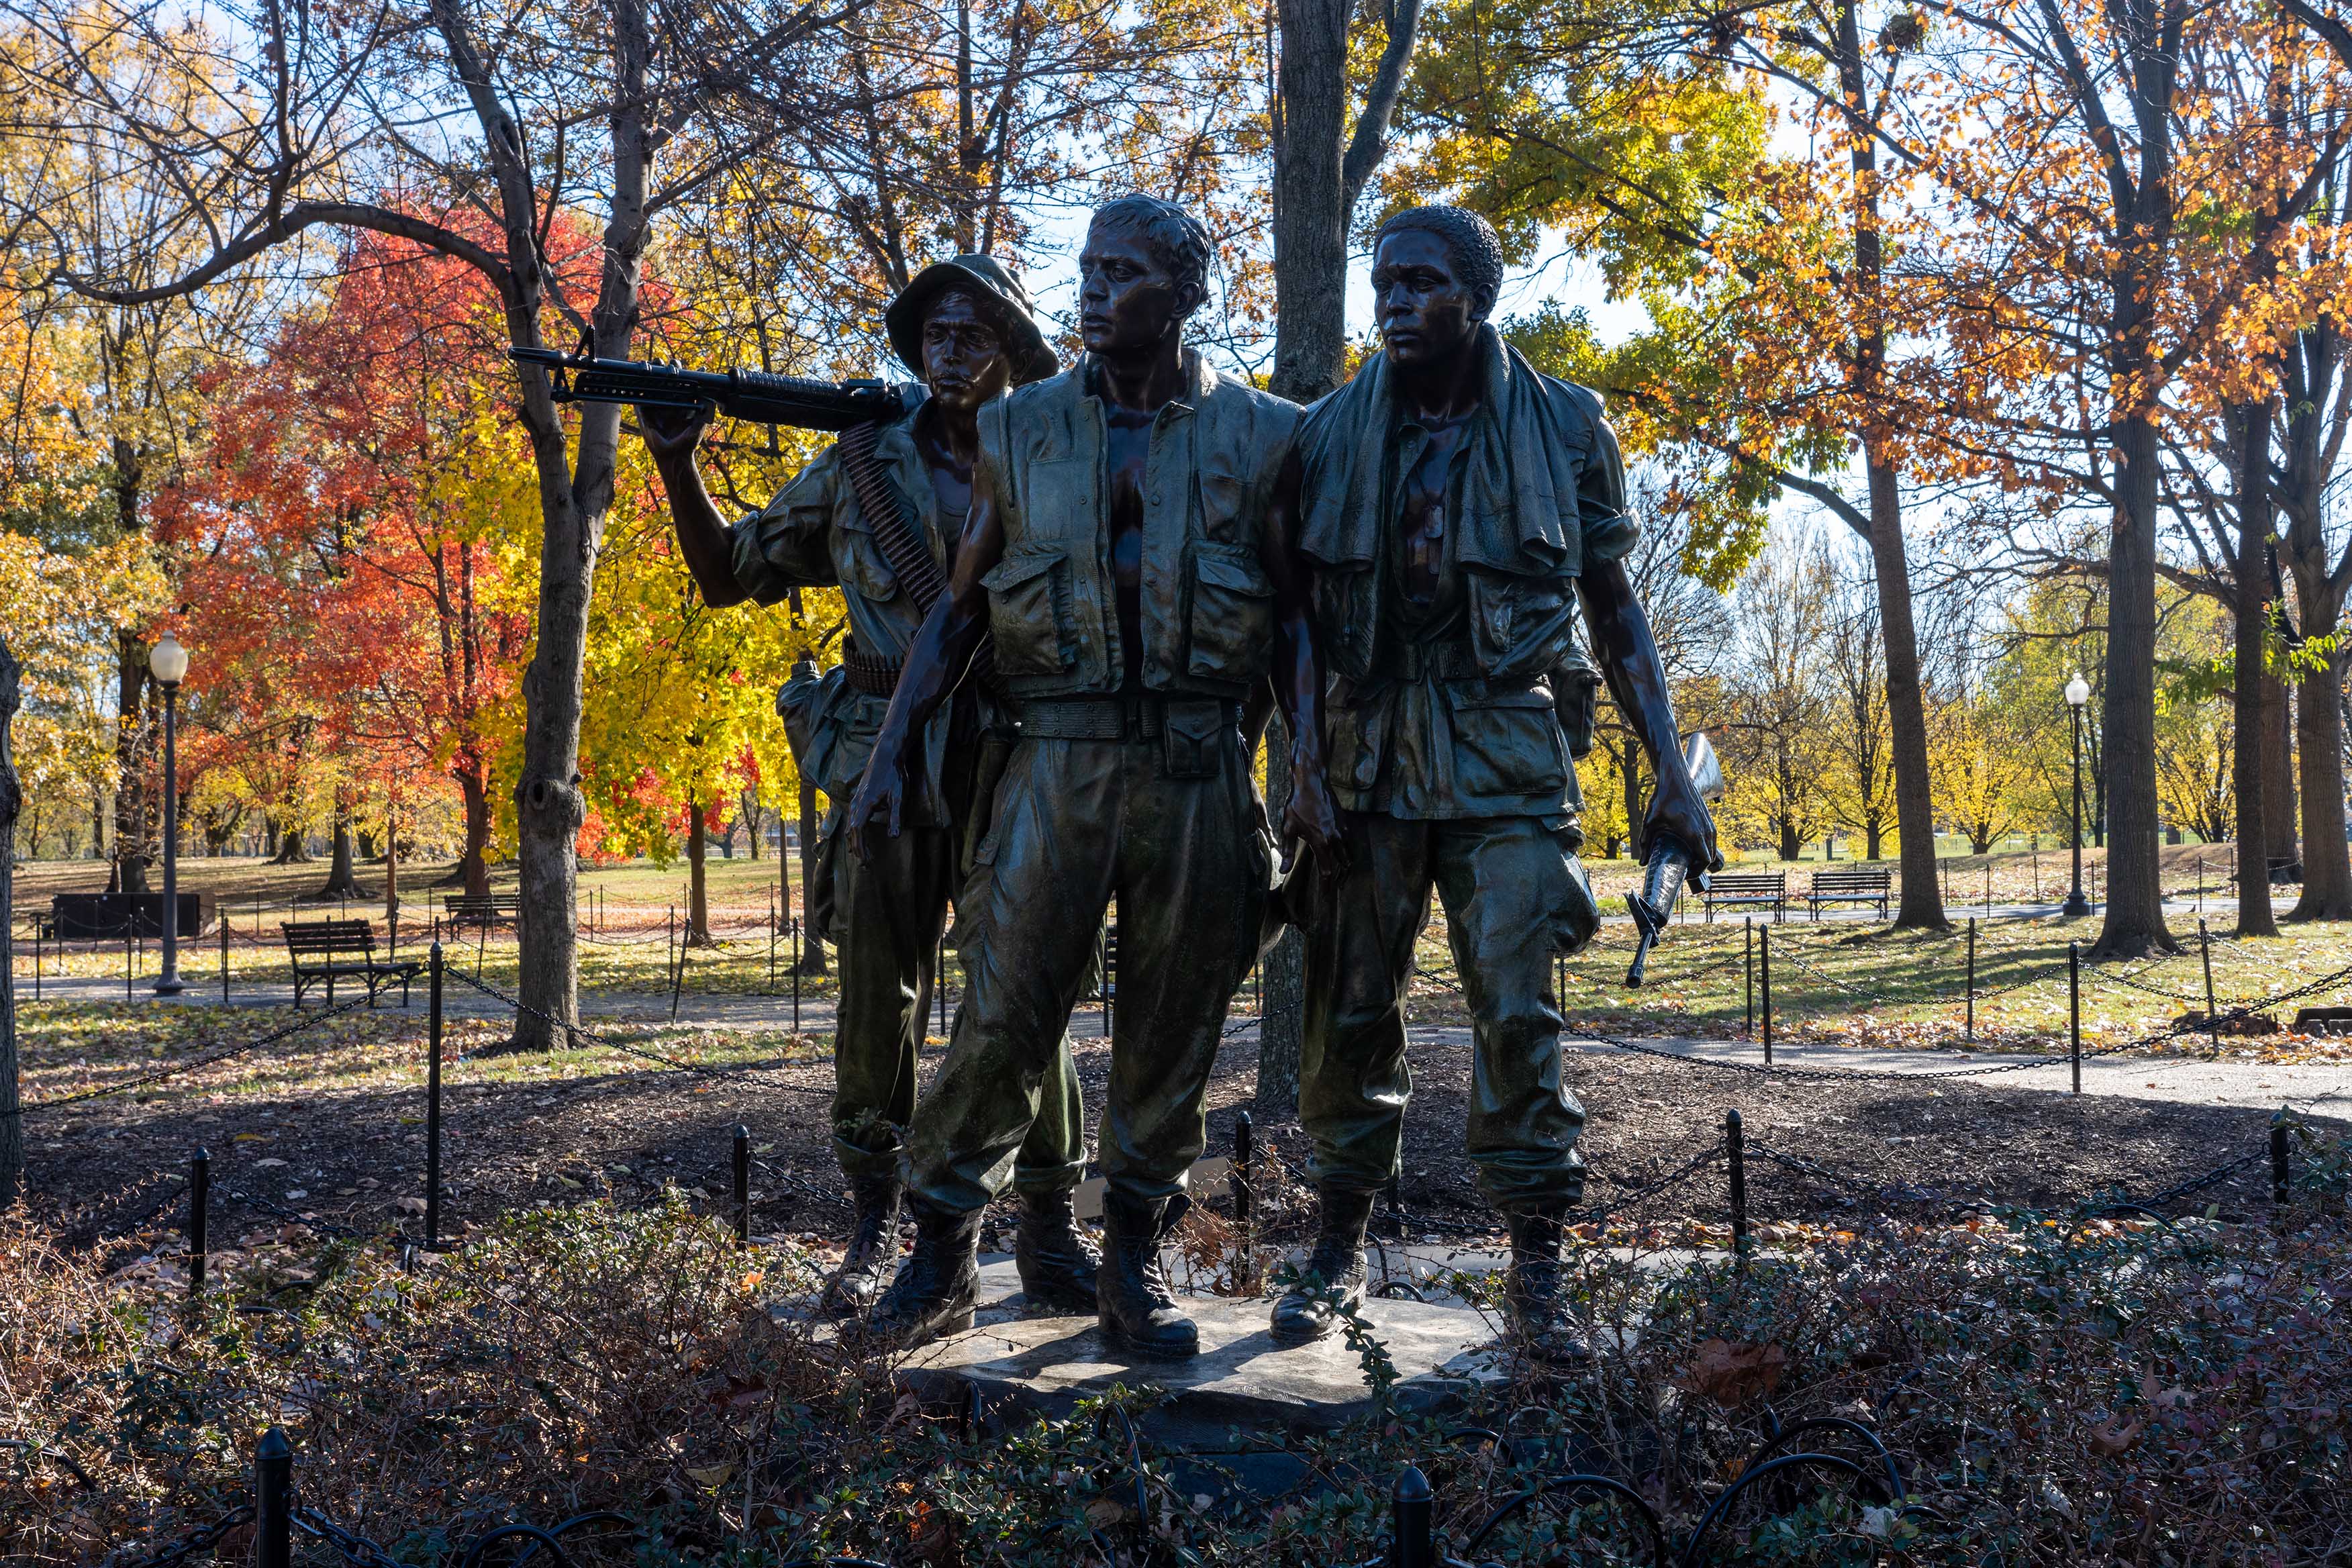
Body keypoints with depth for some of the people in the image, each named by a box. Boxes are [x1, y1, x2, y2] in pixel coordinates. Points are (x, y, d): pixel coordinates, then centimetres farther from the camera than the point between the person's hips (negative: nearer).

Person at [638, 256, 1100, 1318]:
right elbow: (727, 574, 13)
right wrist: (677, 461, 0)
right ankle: (876, 1229, 13)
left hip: (1011, 770, 0)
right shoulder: (862, 464, 9)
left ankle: (1050, 1233, 13)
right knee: (879, 999, 0)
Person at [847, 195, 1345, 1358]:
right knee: (999, 1021, -3)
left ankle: (1134, 1268, 20)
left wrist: (1311, 764, -5)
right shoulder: (1019, 428, 9)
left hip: (1198, 770, 0)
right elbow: (959, 608, 11)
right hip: (1058, 760, 0)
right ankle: (938, 1262, 12)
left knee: (1171, 1035, 6)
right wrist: (890, 752, 3)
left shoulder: (1258, 434, 7)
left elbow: (1295, 615, 7)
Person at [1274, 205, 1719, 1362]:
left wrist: (1671, 771, 2)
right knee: (1349, 1007, 4)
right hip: (1364, 749, 2)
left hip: (1503, 753, -2)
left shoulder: (1563, 428, 3)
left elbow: (1612, 605, 8)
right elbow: (1293, 604, 10)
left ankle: (1537, 1269, 7)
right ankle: (1339, 1252, 19)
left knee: (1518, 1014, -5)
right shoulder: (1330, 432, 6)